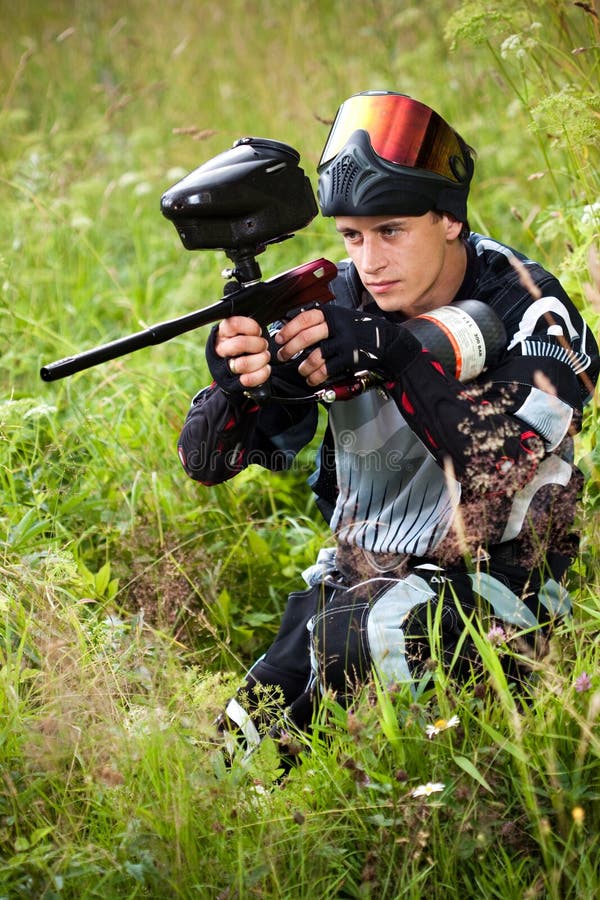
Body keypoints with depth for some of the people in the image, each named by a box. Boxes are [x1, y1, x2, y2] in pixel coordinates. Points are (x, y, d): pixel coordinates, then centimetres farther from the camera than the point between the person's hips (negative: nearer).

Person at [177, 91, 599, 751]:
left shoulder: (522, 307, -14)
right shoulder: (337, 302, -3)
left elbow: (503, 461, -31)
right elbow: (206, 461, -6)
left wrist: (395, 354, -39)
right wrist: (238, 380, -29)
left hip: (485, 581, -5)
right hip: (353, 578, 5)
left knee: (355, 637, -32)